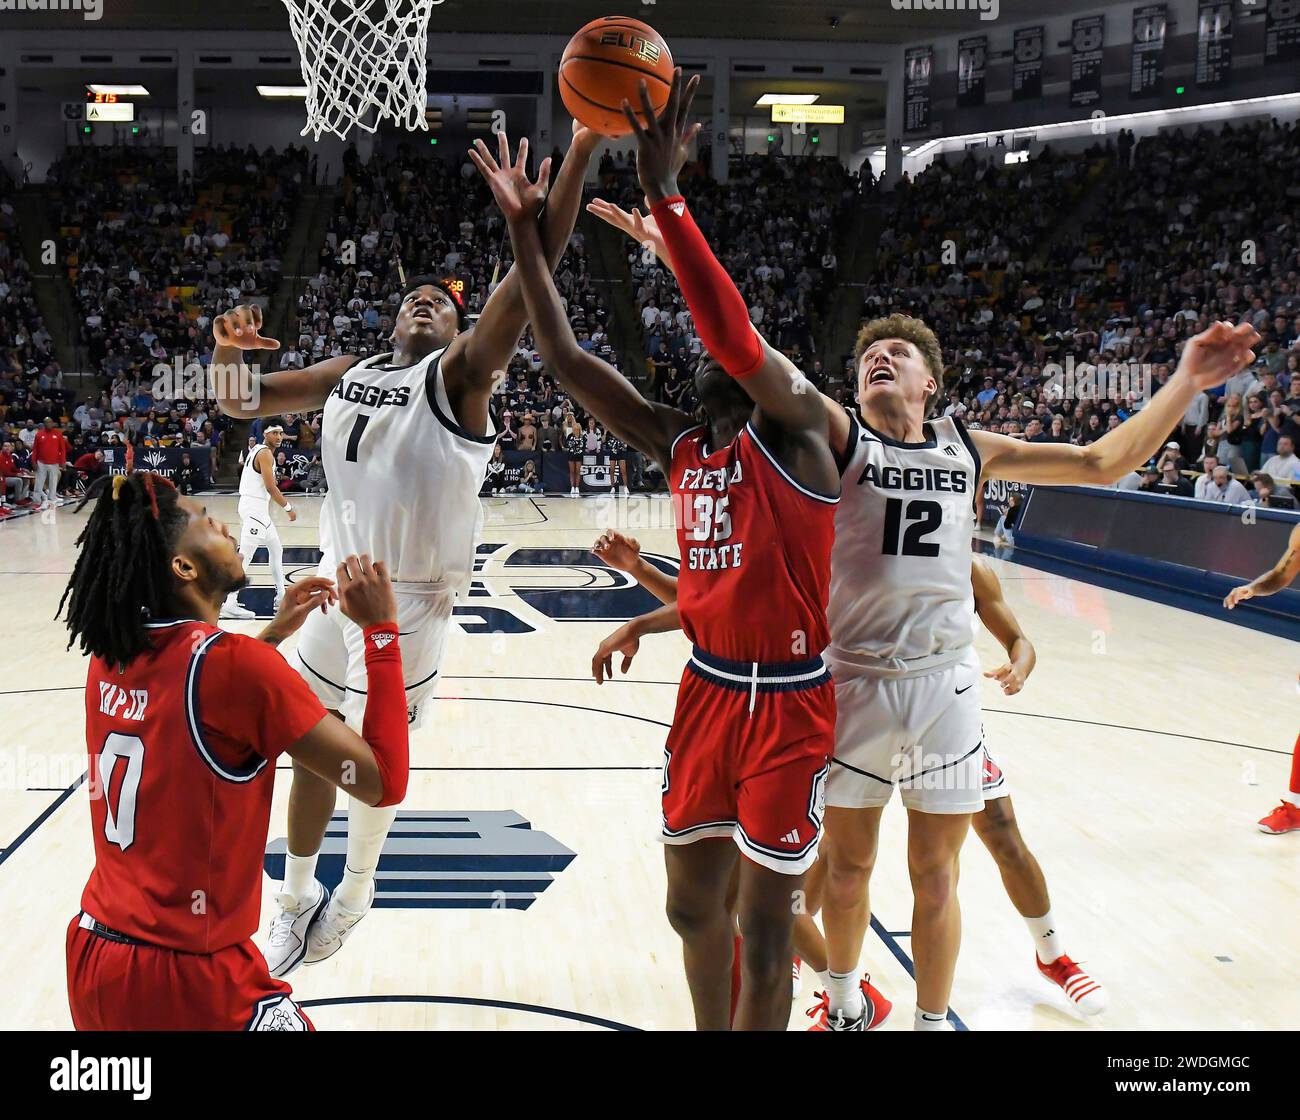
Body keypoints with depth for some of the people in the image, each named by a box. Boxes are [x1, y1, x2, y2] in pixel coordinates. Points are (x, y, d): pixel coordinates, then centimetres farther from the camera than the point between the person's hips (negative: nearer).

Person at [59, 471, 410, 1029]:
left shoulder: (110, 659, 2)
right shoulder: (235, 664, -20)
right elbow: (383, 782, -15)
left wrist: (274, 633, 19)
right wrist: (381, 630, -10)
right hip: (187, 983, -7)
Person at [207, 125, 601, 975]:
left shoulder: (460, 375, -7)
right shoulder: (347, 374, 12)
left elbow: (534, 272, -20)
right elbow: (238, 403, 15)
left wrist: (582, 148, -28)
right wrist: (230, 352, -9)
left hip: (412, 599, -6)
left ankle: (355, 894, 30)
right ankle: (297, 900, 34)